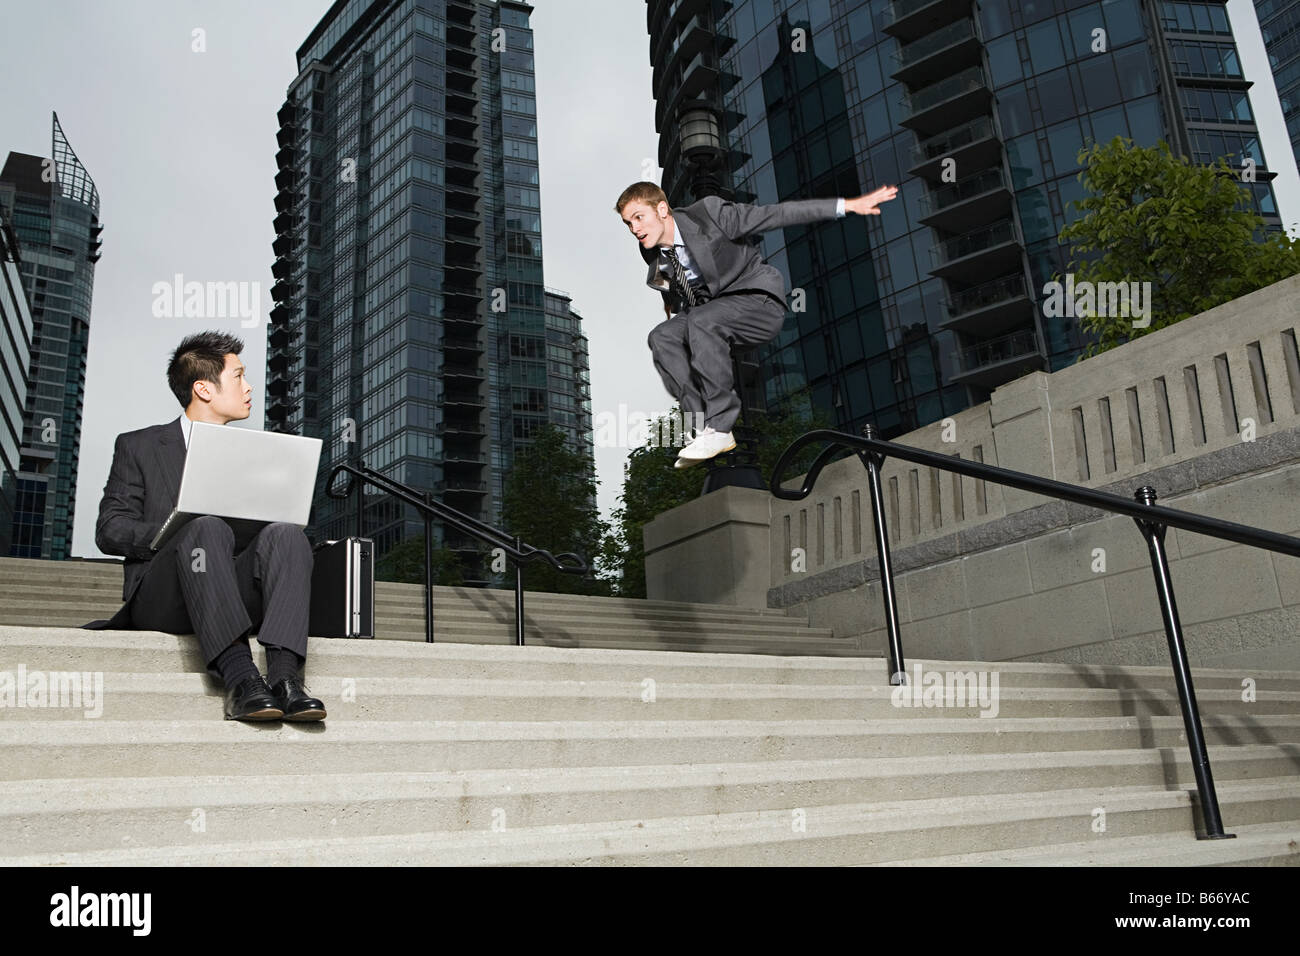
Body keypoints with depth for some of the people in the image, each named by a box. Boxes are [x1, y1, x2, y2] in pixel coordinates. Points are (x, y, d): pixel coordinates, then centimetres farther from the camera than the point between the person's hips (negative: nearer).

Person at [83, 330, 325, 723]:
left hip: (238, 594, 3)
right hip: (159, 597, -3)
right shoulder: (138, 447, 13)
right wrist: (181, 532, -15)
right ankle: (239, 679, -48)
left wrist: (261, 526, -5)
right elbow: (110, 530, 3)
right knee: (208, 528, -35)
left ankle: (284, 676, -45)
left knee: (286, 533, -28)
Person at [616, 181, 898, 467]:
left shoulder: (707, 213, -18)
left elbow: (776, 214, -17)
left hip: (761, 302, -6)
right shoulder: (652, 252, -1)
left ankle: (718, 427, -30)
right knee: (661, 336, -19)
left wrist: (847, 205, -19)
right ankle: (701, 421, -20)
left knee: (701, 320, -34)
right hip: (710, 311, 6)